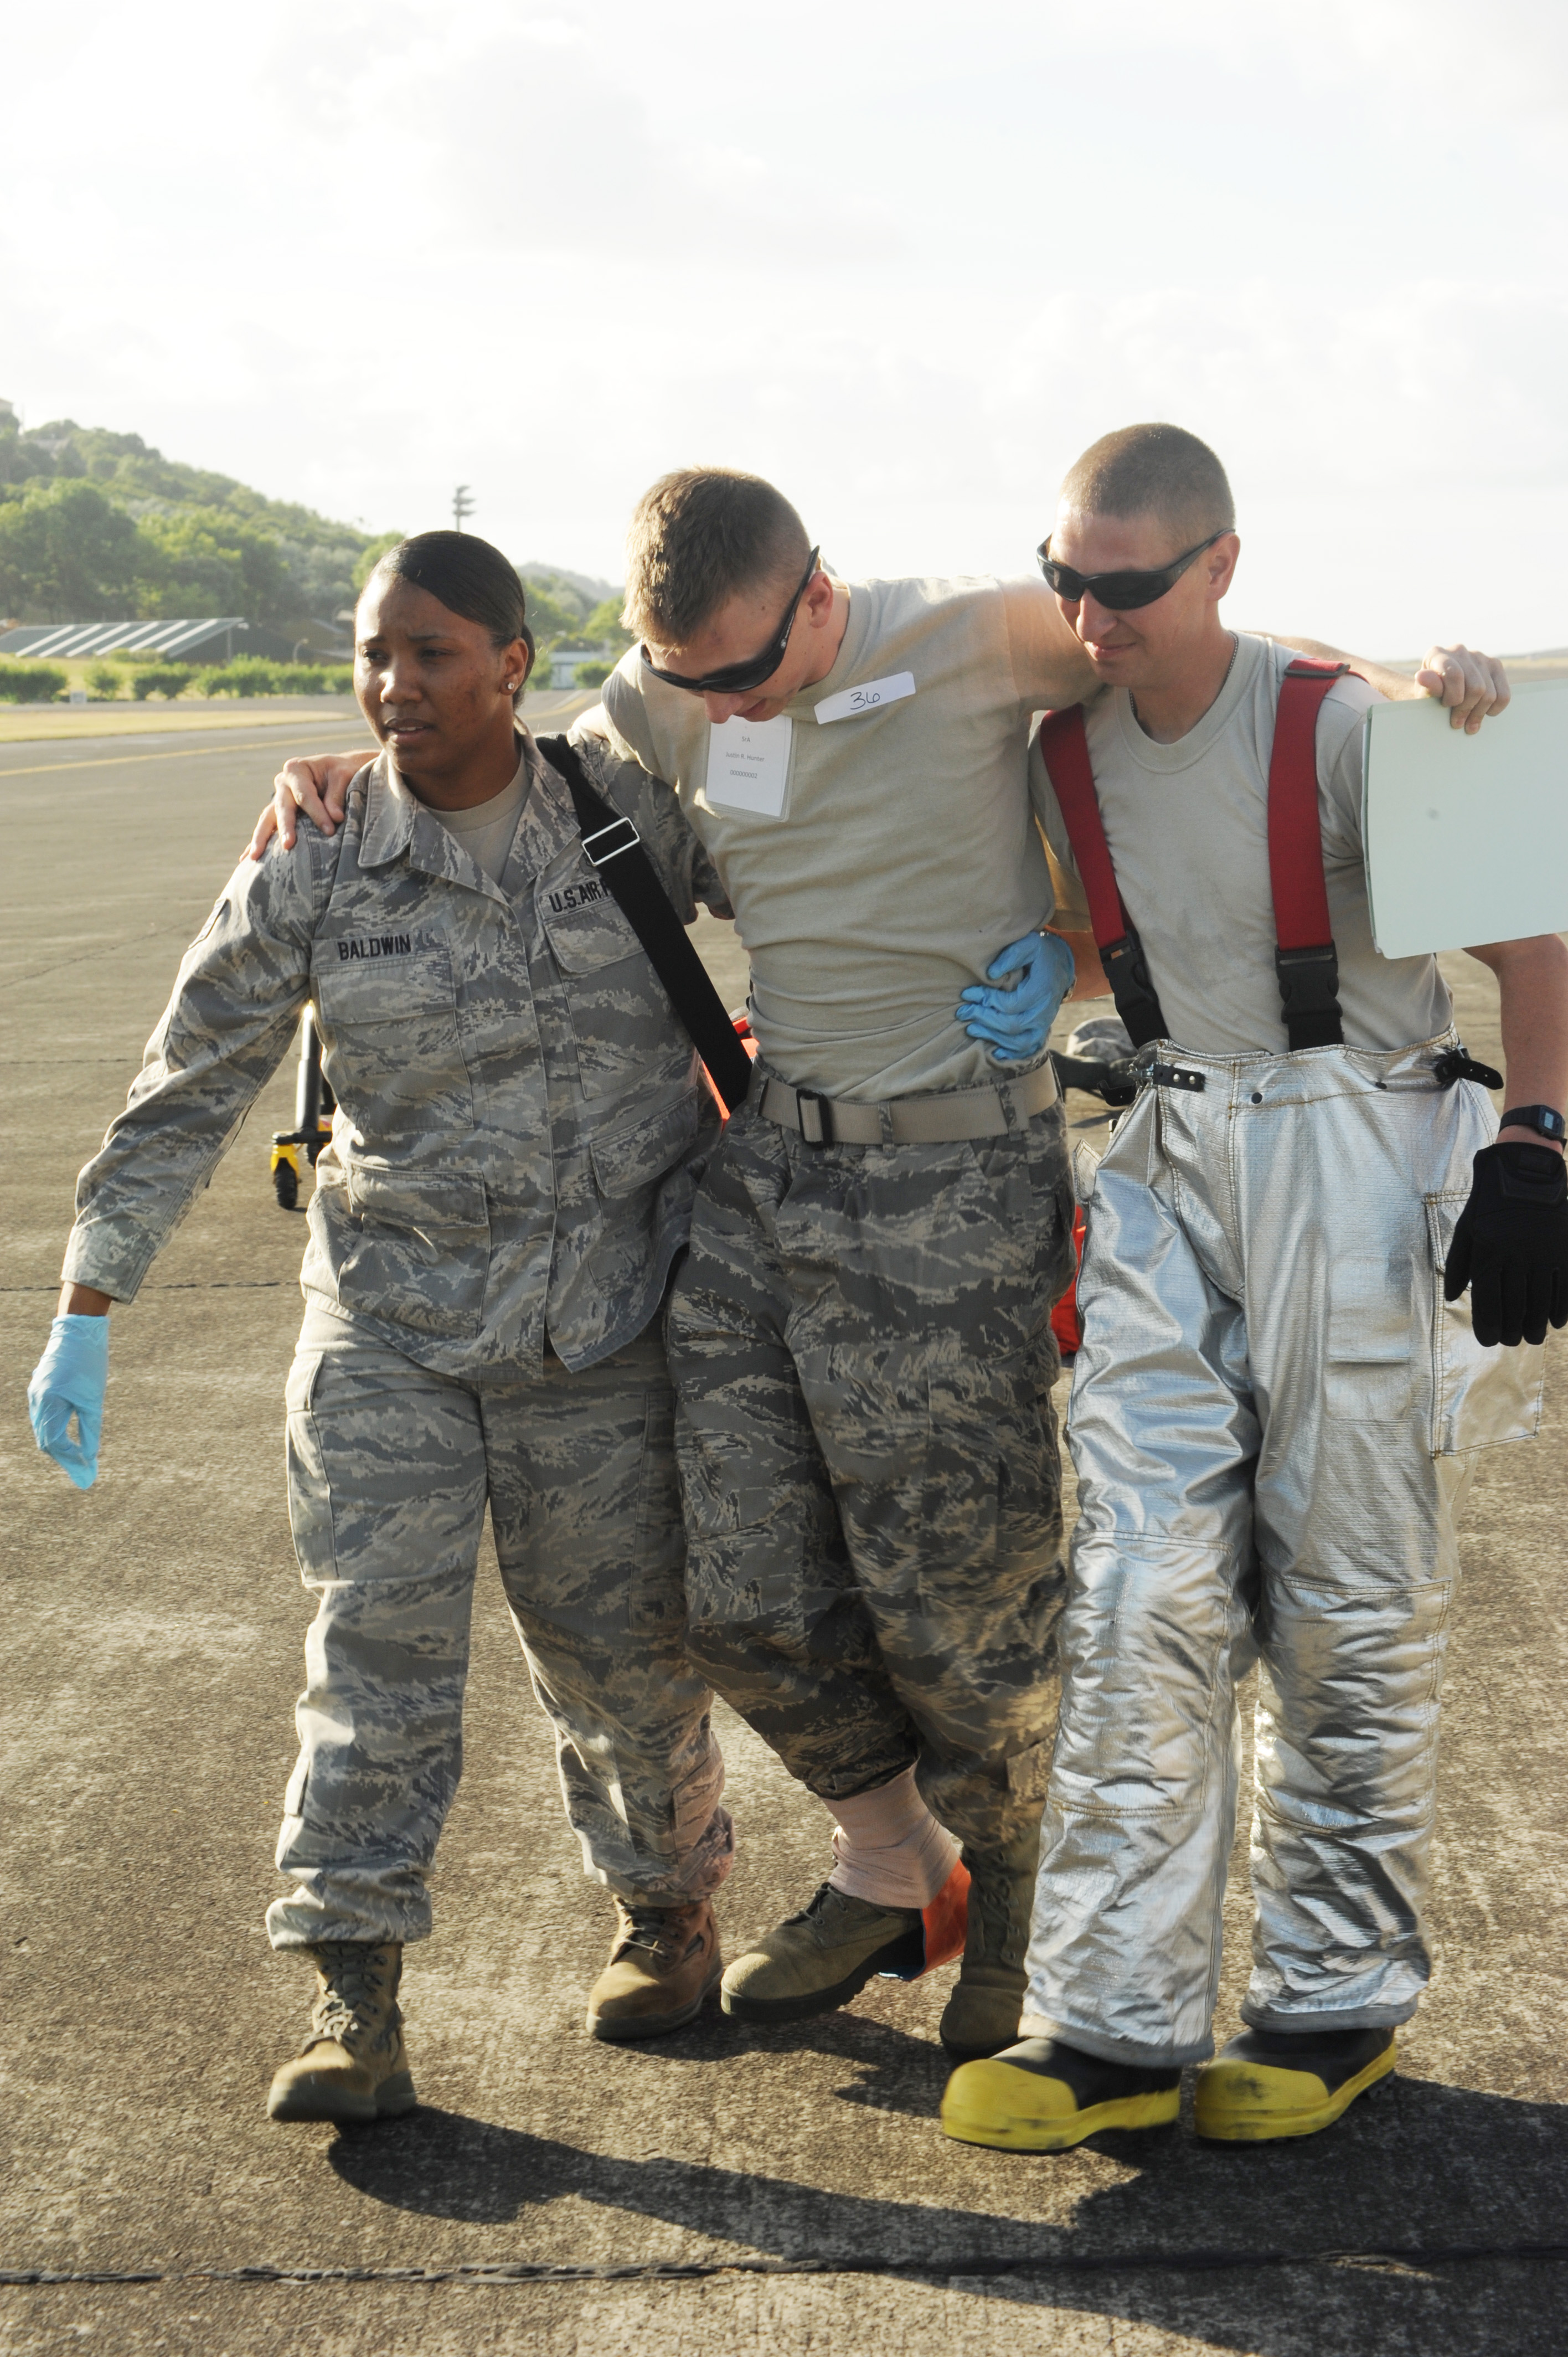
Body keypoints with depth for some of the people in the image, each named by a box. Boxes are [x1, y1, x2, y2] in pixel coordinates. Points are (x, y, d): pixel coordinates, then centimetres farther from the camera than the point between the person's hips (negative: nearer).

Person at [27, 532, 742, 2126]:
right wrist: (87, 1312, -6)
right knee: (377, 1635, -6)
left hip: (610, 1315, 0)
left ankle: (668, 1901, 34)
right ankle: (352, 1994, 3)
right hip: (391, 1316, 0)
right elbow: (184, 1094, -3)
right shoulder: (313, 868, -6)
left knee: (617, 1640, 10)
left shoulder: (635, 815, -6)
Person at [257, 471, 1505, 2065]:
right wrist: (345, 779, 5)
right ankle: (895, 1873, 32)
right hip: (763, 1167, 5)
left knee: (957, 1597, 4)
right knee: (745, 1591, 6)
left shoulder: (976, 642, -11)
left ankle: (1015, 1900, 34)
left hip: (951, 1185, -5)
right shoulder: (666, 700, 4)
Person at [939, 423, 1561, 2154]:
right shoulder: (1066, 756, 5)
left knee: (1349, 1608, 3)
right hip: (1171, 1167, 5)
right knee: (1141, 1601, -2)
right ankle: (1112, 2026, 5)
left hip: (1362, 1175, -4)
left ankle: (1337, 1999, 19)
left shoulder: (1341, 729, -12)